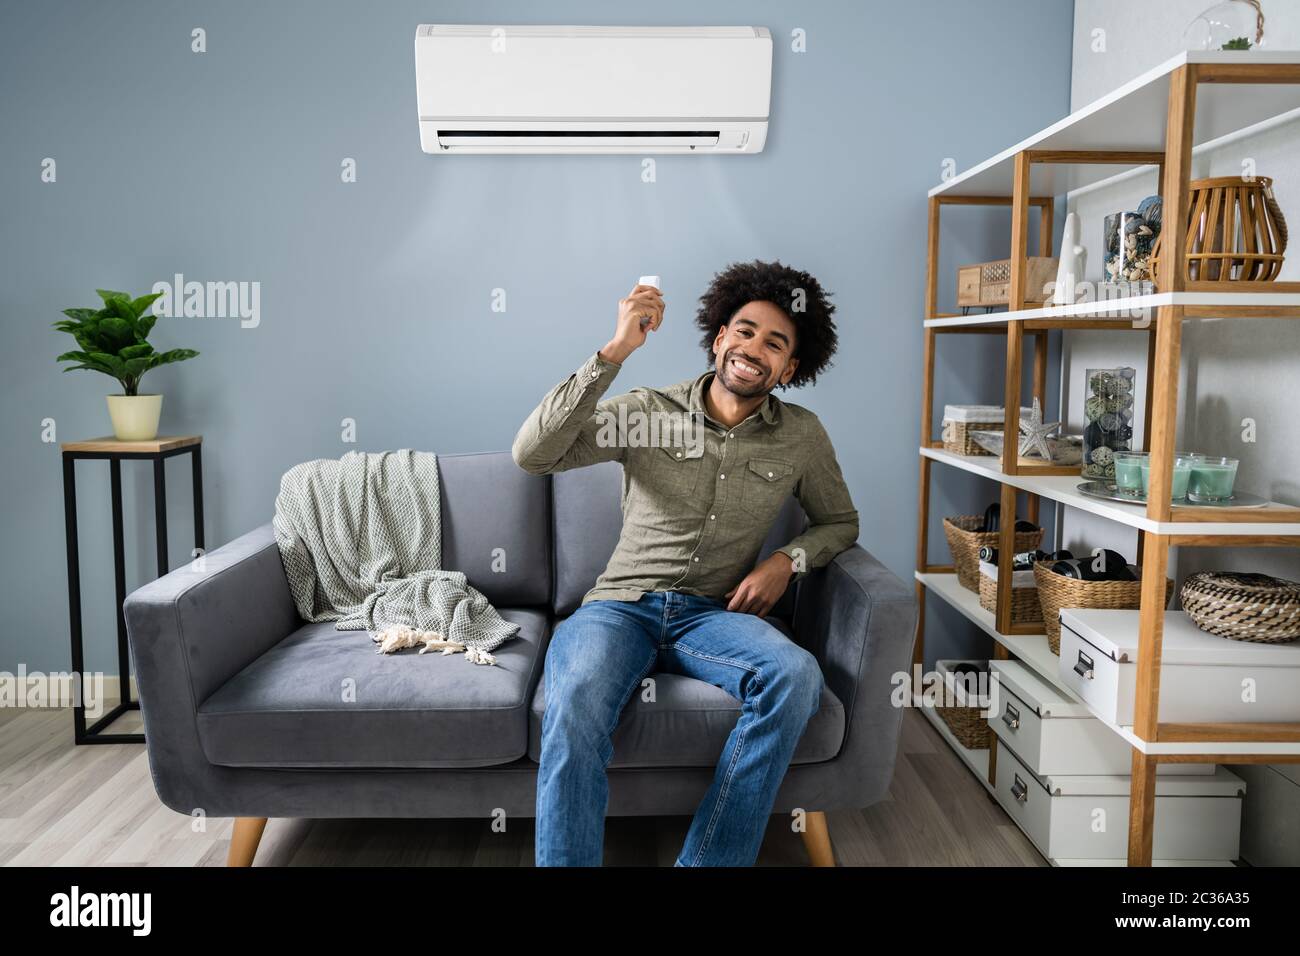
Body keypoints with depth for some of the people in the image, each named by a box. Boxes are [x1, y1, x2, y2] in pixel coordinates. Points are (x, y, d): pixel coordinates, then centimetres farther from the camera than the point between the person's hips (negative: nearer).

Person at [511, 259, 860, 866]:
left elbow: (839, 521, 22)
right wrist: (615, 351, -18)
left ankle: (706, 863, -21)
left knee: (796, 676, -31)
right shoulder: (646, 410, 1)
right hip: (620, 606, -2)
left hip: (713, 613, 2)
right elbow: (531, 454, -11)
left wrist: (787, 560, -1)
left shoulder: (801, 437, 8)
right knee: (574, 707, -35)